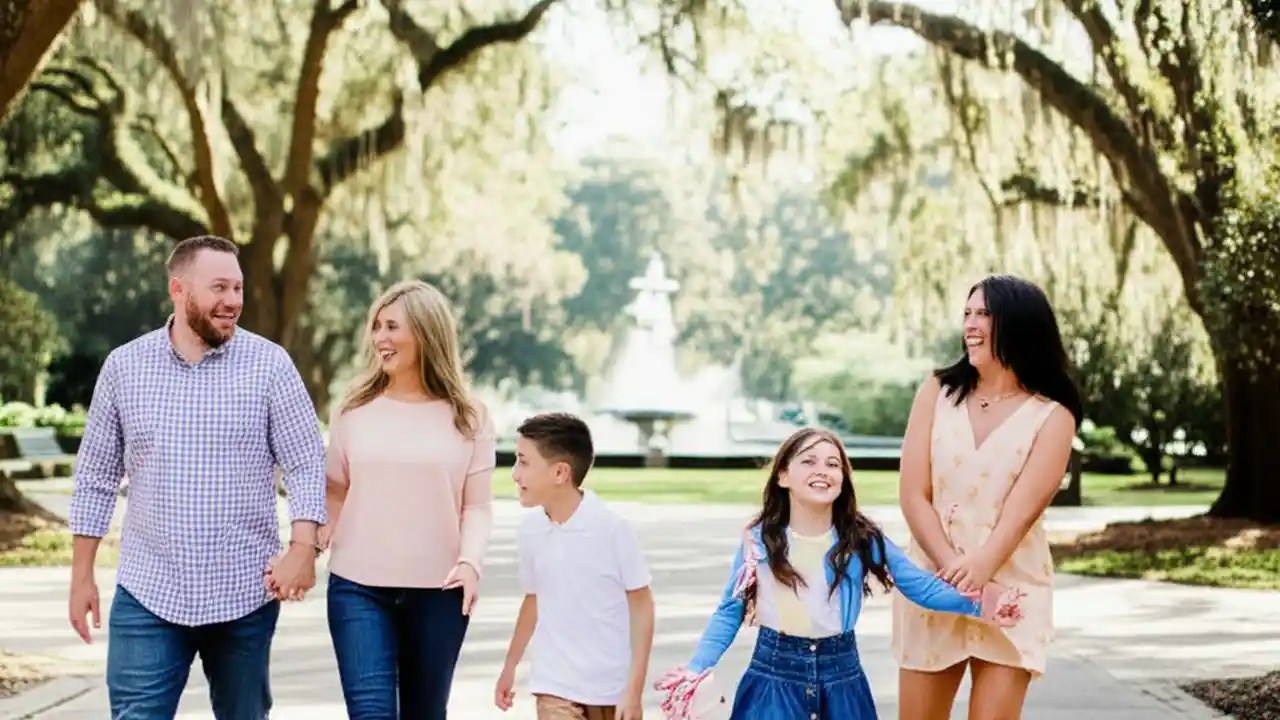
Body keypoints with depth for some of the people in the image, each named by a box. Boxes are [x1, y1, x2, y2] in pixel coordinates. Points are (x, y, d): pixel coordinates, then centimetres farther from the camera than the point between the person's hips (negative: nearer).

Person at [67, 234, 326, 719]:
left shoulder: (269, 364, -3)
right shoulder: (123, 366, 3)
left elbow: (306, 464, -4)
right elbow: (97, 478, 9)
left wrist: (302, 547, -18)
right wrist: (82, 575, 7)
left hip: (245, 592, 0)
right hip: (147, 591, 1)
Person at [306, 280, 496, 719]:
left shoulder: (467, 417, 3)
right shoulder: (355, 409, 6)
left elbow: (477, 505, 1)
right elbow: (334, 491, 10)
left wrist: (470, 561, -16)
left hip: (438, 591, 0)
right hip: (359, 587, 0)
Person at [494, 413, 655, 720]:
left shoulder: (611, 528, -16)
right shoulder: (530, 530, -2)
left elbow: (641, 604, -11)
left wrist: (634, 688, -14)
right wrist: (510, 666, 22)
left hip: (611, 686, -3)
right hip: (555, 685, 3)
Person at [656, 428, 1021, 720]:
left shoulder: (863, 539, -3)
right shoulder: (759, 540, -4)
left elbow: (920, 585, -4)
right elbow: (729, 613, 1)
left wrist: (976, 605, -18)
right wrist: (695, 671, -10)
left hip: (840, 676, 1)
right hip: (774, 676, -1)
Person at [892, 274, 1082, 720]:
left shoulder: (1051, 415, -2)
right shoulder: (937, 392, 4)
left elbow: (1023, 509, -14)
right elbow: (914, 495, -4)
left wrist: (979, 569, -30)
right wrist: (953, 570, -17)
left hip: (1010, 591, -2)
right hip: (932, 583, 2)